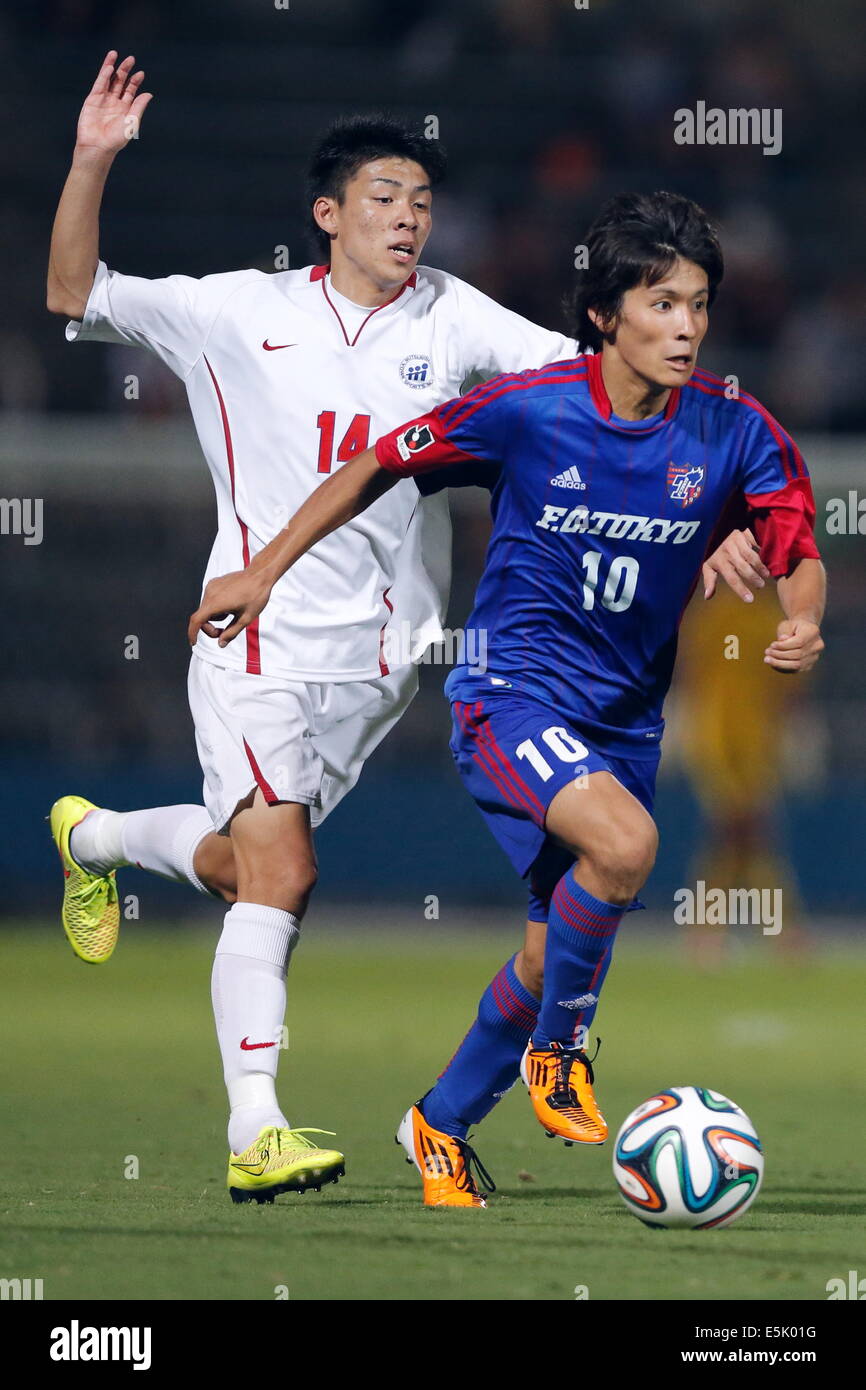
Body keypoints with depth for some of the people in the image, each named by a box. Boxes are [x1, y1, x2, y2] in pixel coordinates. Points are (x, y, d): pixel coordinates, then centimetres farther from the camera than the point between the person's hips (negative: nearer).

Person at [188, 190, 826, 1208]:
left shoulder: (734, 432, -8)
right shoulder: (524, 409, -14)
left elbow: (801, 557, 0)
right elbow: (377, 468, -2)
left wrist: (800, 625, -23)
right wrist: (263, 571, -1)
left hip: (625, 720, 5)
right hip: (510, 695, -5)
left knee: (561, 952, 8)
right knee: (623, 844, -32)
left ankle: (441, 1124, 30)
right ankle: (558, 1049, -9)